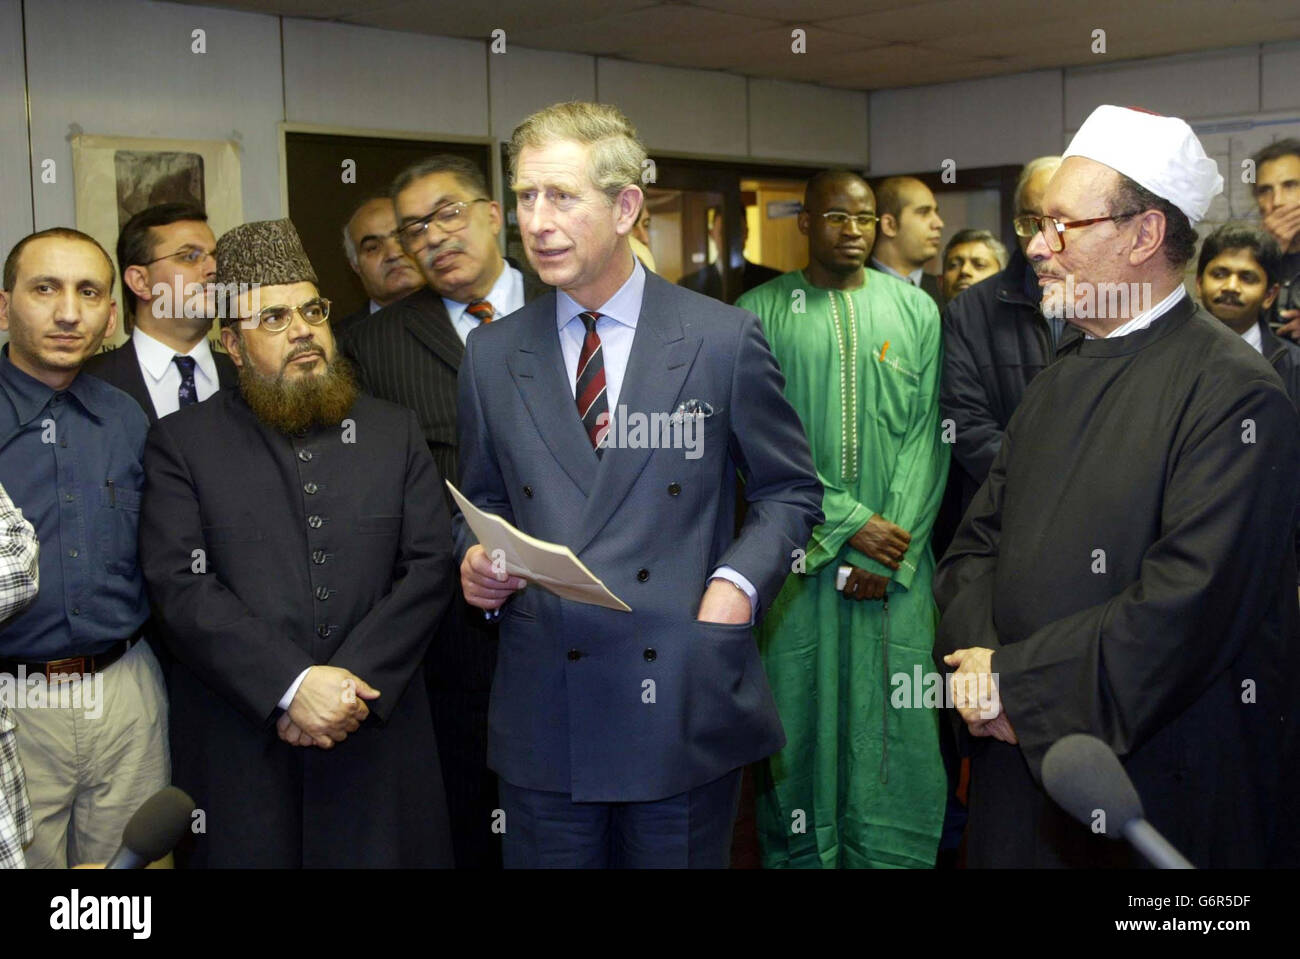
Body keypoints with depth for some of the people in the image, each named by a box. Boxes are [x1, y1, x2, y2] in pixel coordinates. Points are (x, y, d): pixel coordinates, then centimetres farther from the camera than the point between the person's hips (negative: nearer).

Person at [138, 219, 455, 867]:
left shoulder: (395, 433, 10)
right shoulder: (181, 442, 4)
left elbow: (429, 568, 1)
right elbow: (180, 586, -7)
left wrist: (350, 681, -11)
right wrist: (293, 685, -17)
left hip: (377, 742, 2)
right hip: (238, 753, -1)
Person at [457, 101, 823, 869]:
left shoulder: (724, 339, -2)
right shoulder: (492, 356, 6)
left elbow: (790, 490, 5)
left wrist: (741, 580, -11)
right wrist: (477, 561, -5)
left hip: (687, 703, -2)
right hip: (543, 713, 2)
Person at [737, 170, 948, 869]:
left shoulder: (916, 308, 7)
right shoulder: (760, 312, 0)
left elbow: (927, 432, 2)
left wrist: (894, 537, -9)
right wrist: (848, 524, -12)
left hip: (895, 549, 2)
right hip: (800, 548, -1)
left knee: (895, 719, 3)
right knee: (802, 709, 5)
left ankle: (892, 853, 18)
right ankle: (802, 852, 22)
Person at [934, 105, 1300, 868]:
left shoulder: (1235, 392, -15)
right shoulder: (1061, 378, 9)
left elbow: (1192, 600, -24)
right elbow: (979, 543, 9)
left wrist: (1018, 682, -18)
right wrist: (975, 661, -10)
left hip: (1157, 780, -6)